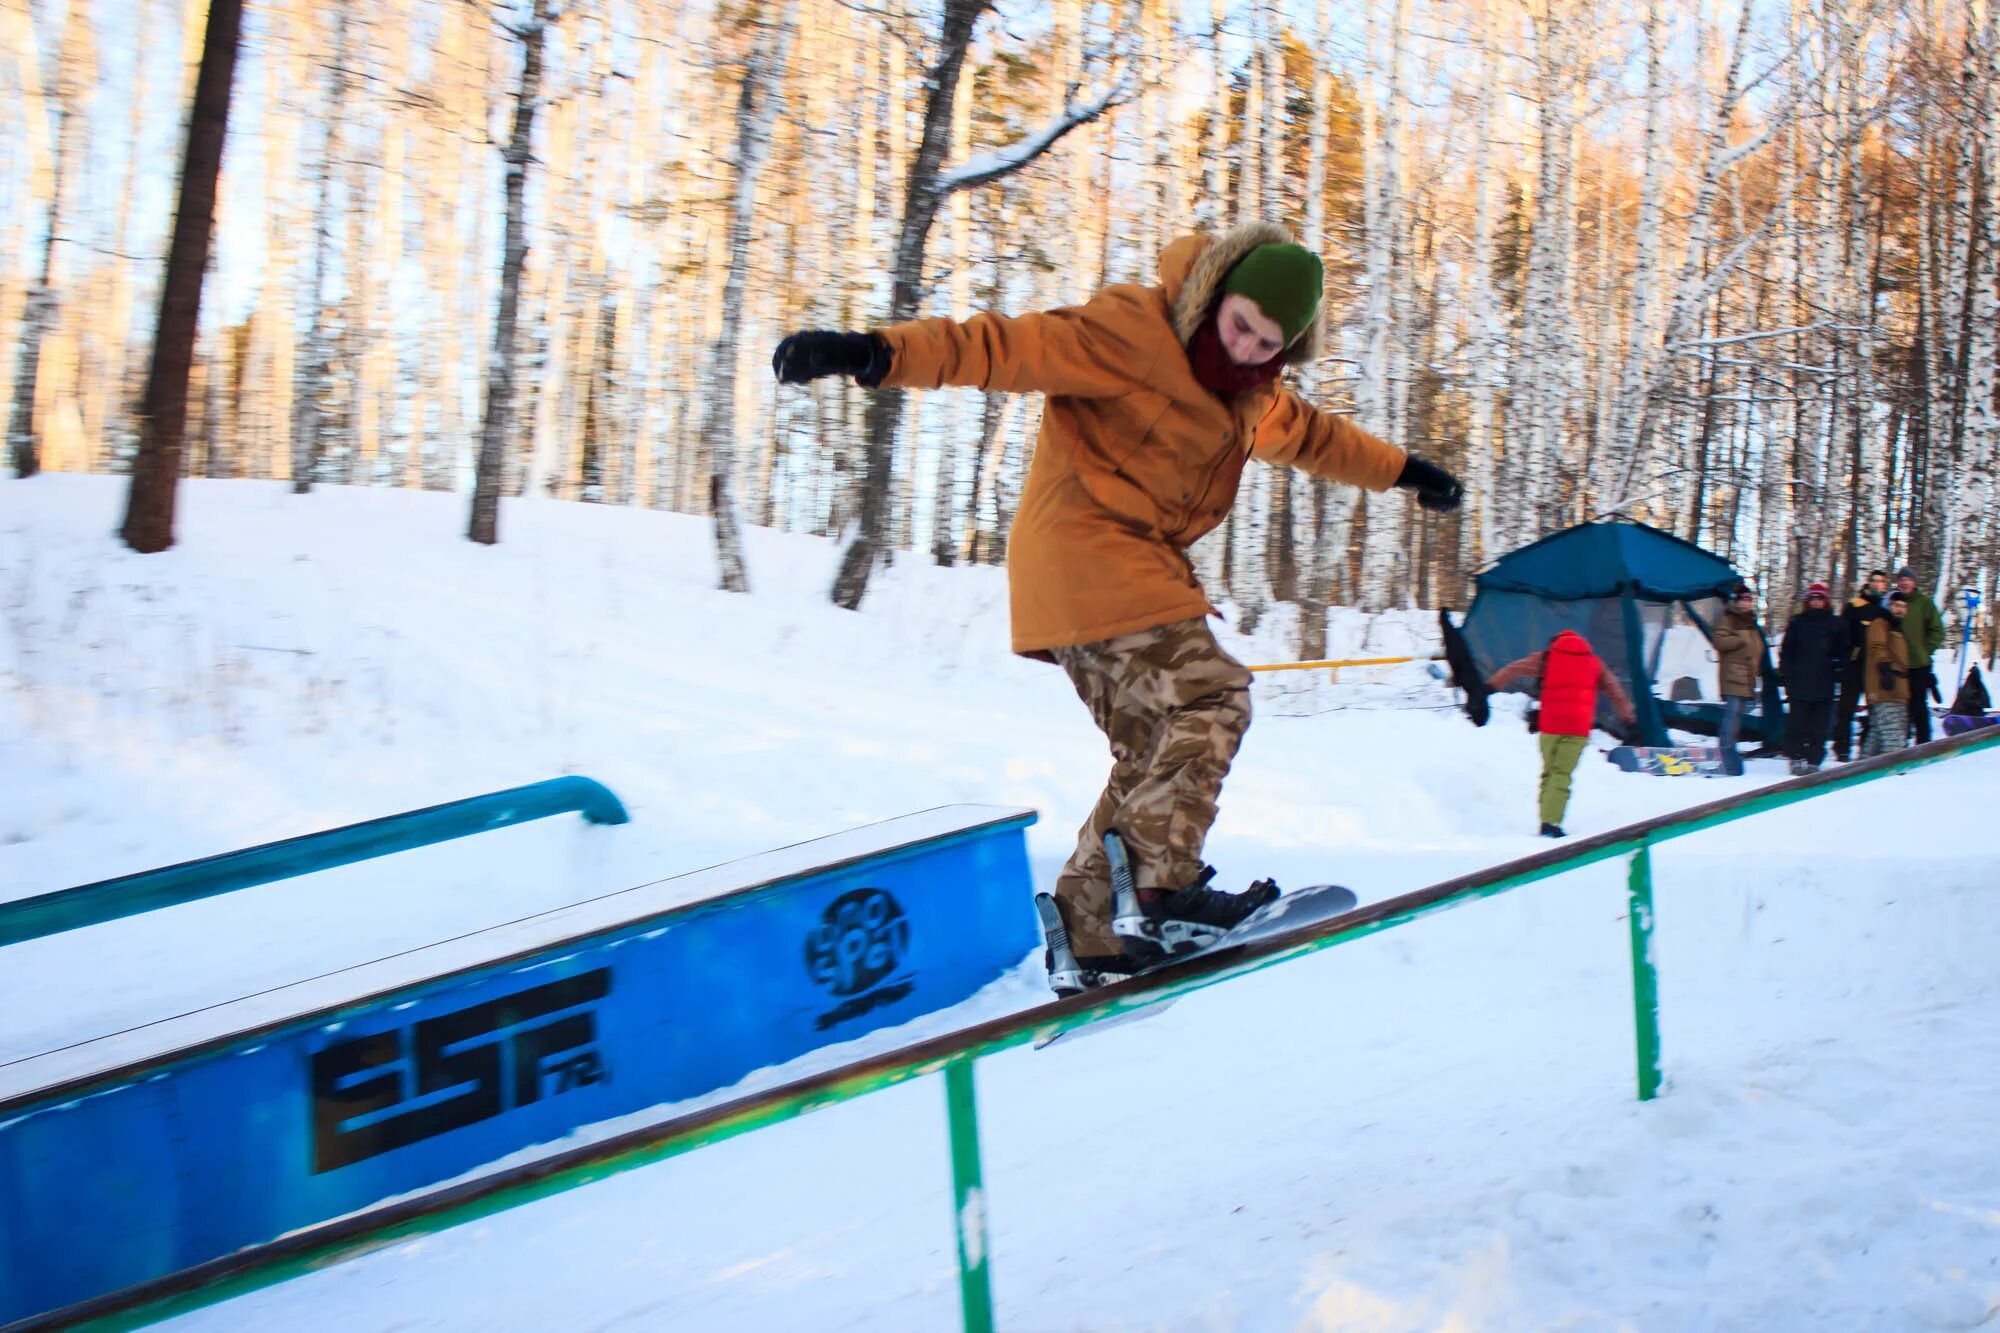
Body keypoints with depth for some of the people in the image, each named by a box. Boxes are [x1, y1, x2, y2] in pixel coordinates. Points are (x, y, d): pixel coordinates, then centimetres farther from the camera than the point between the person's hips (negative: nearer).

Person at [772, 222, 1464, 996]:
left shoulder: (1255, 400, 16)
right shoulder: (1131, 331, -13)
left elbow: (1312, 435, 36)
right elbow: (1008, 347, -22)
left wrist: (1404, 471, 43)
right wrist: (878, 353, -34)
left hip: (1135, 569, 10)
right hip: (1084, 557, -10)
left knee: (1151, 754, 8)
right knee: (1208, 696, -17)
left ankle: (1088, 939, 12)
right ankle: (1162, 887, -19)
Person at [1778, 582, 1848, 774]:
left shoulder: (1835, 624, 9)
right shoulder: (1797, 623, 9)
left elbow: (1843, 652, 12)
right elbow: (1786, 651, 9)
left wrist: (1839, 674, -1)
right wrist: (1785, 675, 0)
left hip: (1824, 684, 0)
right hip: (1799, 683, 0)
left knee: (1820, 727, -2)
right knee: (1798, 724, -1)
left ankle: (1814, 761, 2)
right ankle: (1797, 759, 7)